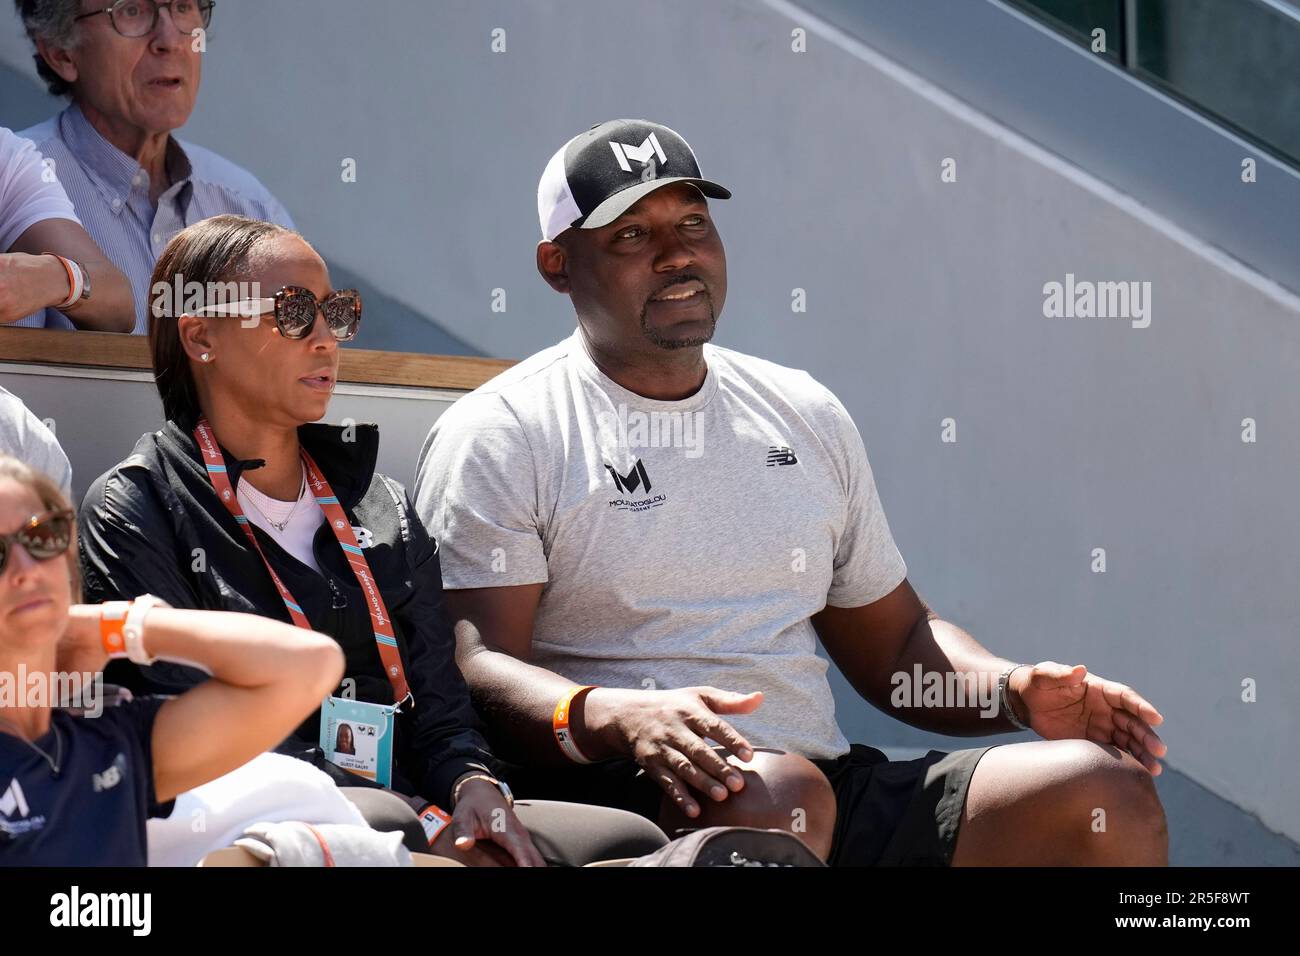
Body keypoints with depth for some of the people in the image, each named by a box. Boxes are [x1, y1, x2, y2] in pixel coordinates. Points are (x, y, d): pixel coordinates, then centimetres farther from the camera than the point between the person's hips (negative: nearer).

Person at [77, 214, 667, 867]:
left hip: (407, 809, 6)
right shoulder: (134, 511, 2)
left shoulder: (382, 507, 23)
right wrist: (422, 826, -16)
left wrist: (472, 785, -9)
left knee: (637, 840, -23)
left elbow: (437, 705, 17)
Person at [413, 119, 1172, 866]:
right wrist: (620, 718, -30)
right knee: (777, 794, -39)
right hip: (622, 800, -6)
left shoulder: (808, 417, 20)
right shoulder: (499, 438, 2)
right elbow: (475, 669, -10)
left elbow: (895, 642, 27)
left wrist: (1015, 691, 6)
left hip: (830, 782, 6)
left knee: (1109, 797, -12)